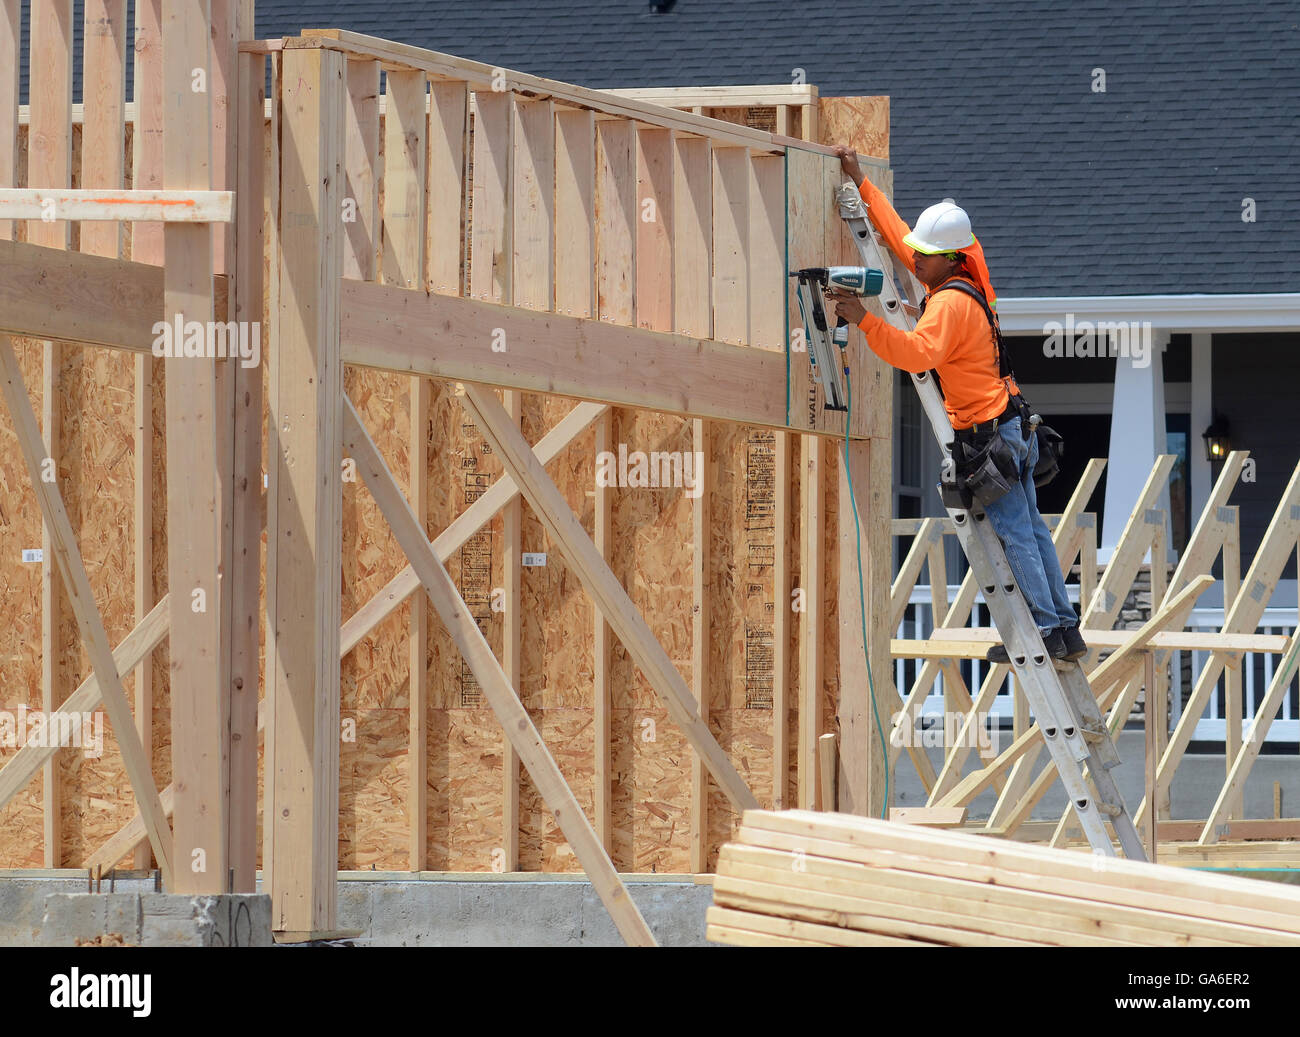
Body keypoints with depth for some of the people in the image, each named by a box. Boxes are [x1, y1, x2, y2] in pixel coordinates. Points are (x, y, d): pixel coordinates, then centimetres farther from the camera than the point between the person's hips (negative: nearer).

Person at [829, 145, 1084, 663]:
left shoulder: (950, 303, -20)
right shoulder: (965, 278, 8)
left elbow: (917, 352, -37)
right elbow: (898, 234, 19)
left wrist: (866, 321, -40)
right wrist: (861, 185, 20)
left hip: (990, 435, -10)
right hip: (1011, 427, 10)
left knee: (1014, 533, -5)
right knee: (1030, 529, 11)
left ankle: (1044, 629, -3)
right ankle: (1065, 628, 14)